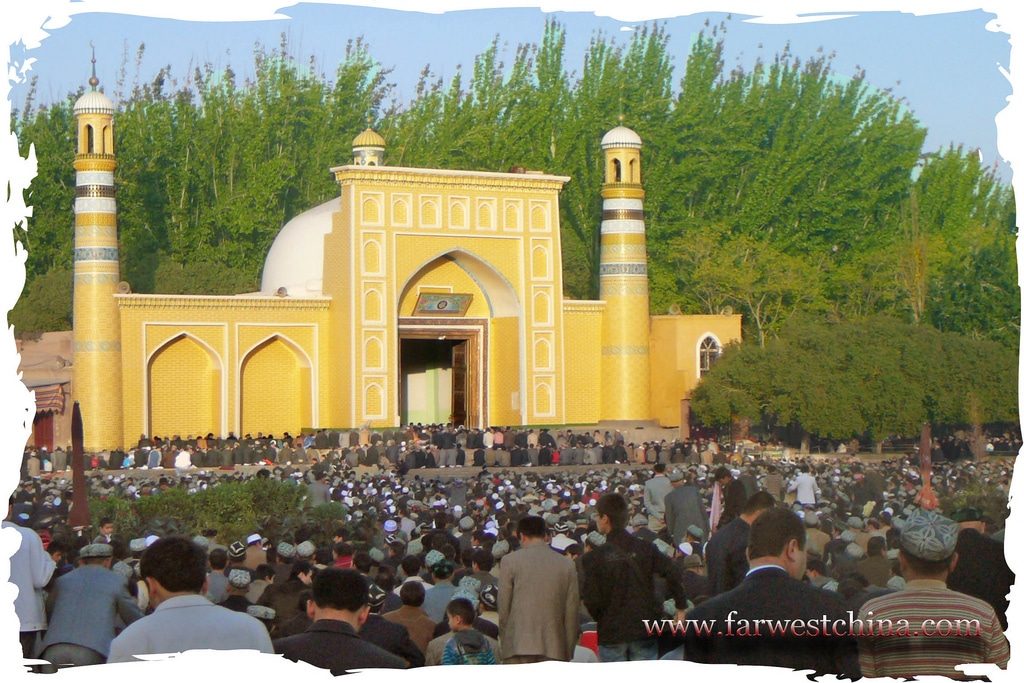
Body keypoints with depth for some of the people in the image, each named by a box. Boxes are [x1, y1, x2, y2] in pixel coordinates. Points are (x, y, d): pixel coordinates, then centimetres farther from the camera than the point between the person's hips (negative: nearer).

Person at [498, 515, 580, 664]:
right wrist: (568, 654, 13)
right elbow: (572, 613, 6)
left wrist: (504, 646, 13)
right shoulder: (567, 565, 6)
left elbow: (503, 609, 3)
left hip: (518, 649, -2)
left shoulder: (510, 561, 1)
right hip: (554, 650, 2)